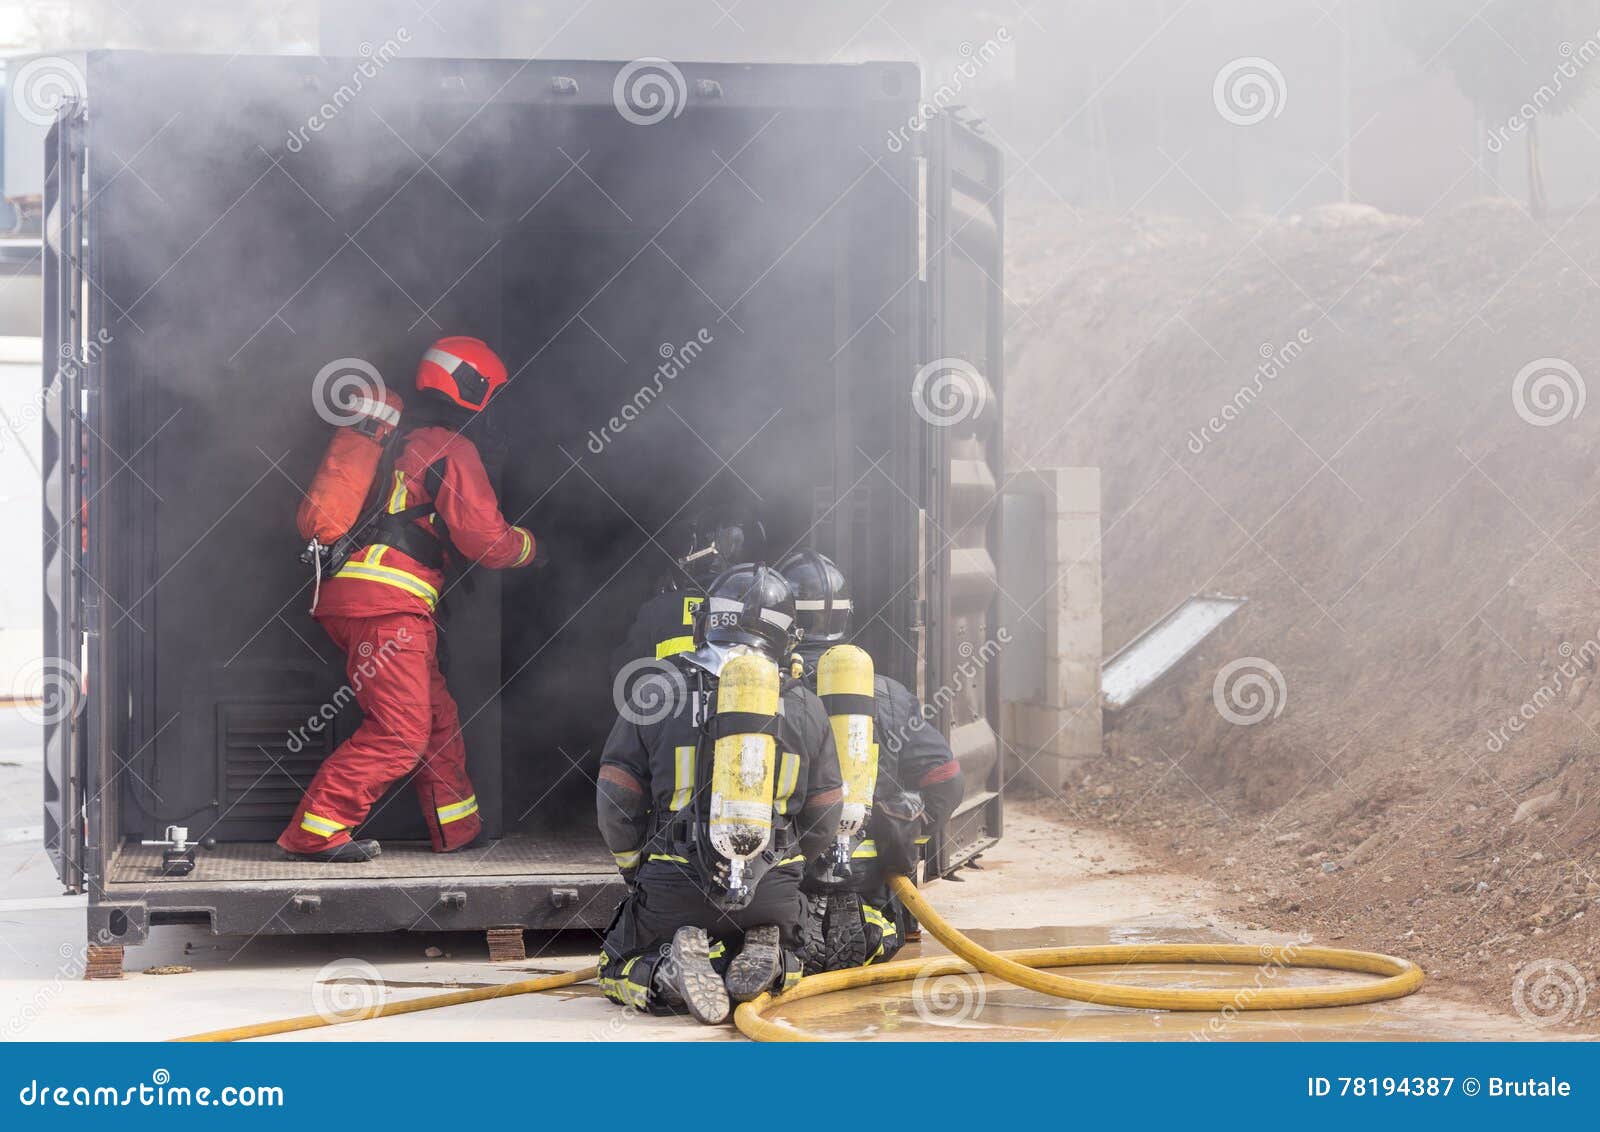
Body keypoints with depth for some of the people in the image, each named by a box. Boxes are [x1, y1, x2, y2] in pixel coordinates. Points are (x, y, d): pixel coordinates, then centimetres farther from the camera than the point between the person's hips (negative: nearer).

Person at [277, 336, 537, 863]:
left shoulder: (402, 440, 22)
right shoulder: (452, 450, -5)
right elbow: (486, 541, -6)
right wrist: (527, 544, 14)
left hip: (350, 596, 10)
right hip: (388, 604, -10)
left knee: (436, 716, 16)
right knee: (400, 731, -10)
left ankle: (458, 829, 24)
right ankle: (315, 832, -13)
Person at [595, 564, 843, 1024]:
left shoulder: (658, 693, -1)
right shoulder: (807, 709, 5)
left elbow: (616, 804, 1)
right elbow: (824, 822, 10)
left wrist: (638, 873, 19)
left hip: (673, 887, -2)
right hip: (773, 895, 2)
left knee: (618, 974, 23)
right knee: (786, 967, 32)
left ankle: (666, 974, -13)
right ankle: (761, 962, -6)